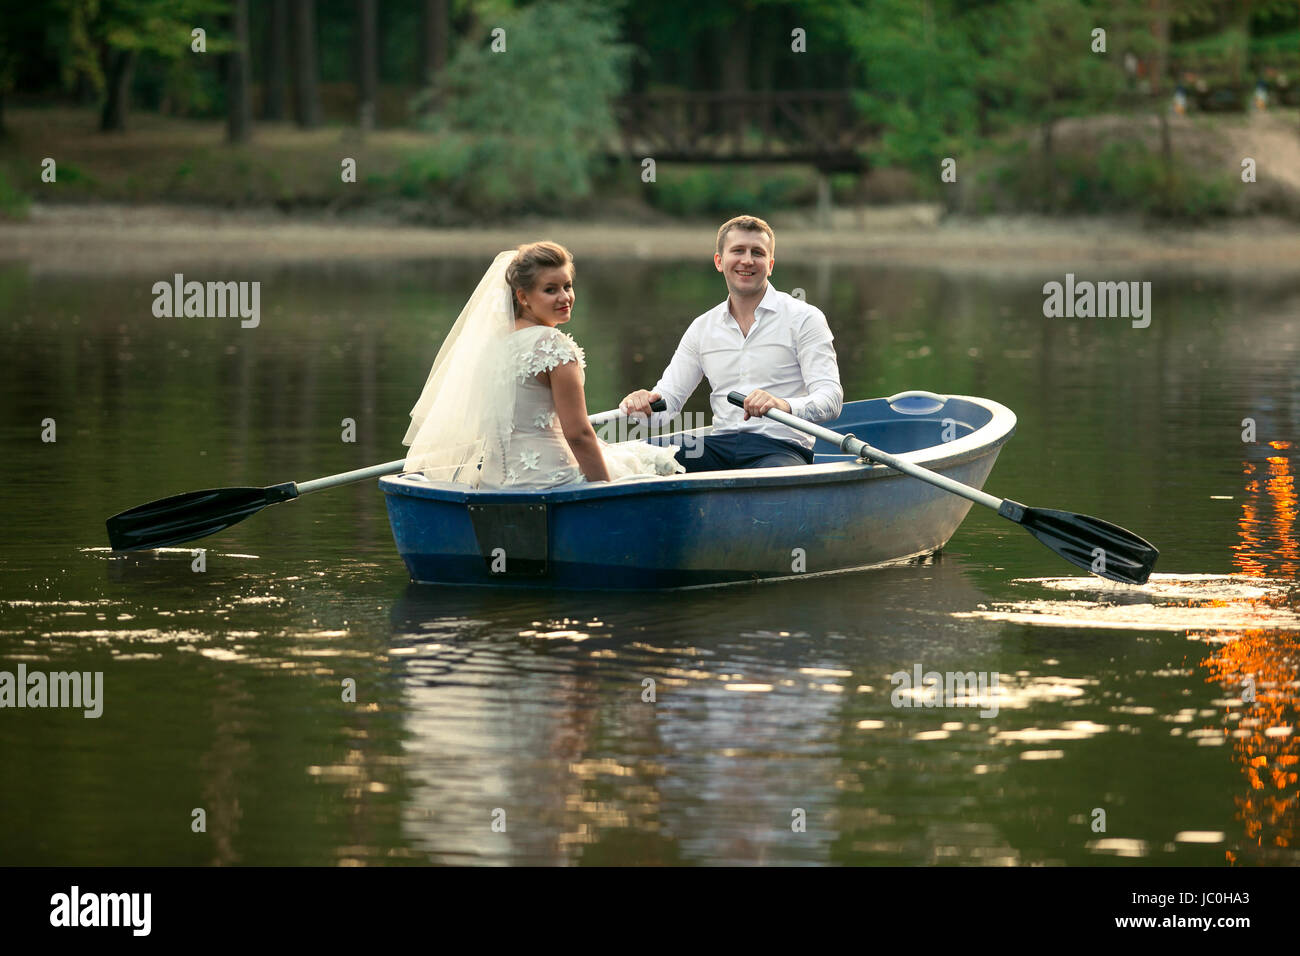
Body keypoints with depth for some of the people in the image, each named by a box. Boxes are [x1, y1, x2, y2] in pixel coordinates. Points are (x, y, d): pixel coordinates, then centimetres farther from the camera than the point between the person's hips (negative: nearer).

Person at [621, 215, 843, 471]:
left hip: (781, 447, -4)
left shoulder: (803, 318, 5)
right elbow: (668, 397, 14)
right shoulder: (703, 328, 19)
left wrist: (784, 406, -30)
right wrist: (643, 402, -12)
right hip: (719, 446, 4)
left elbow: (831, 400, -7)